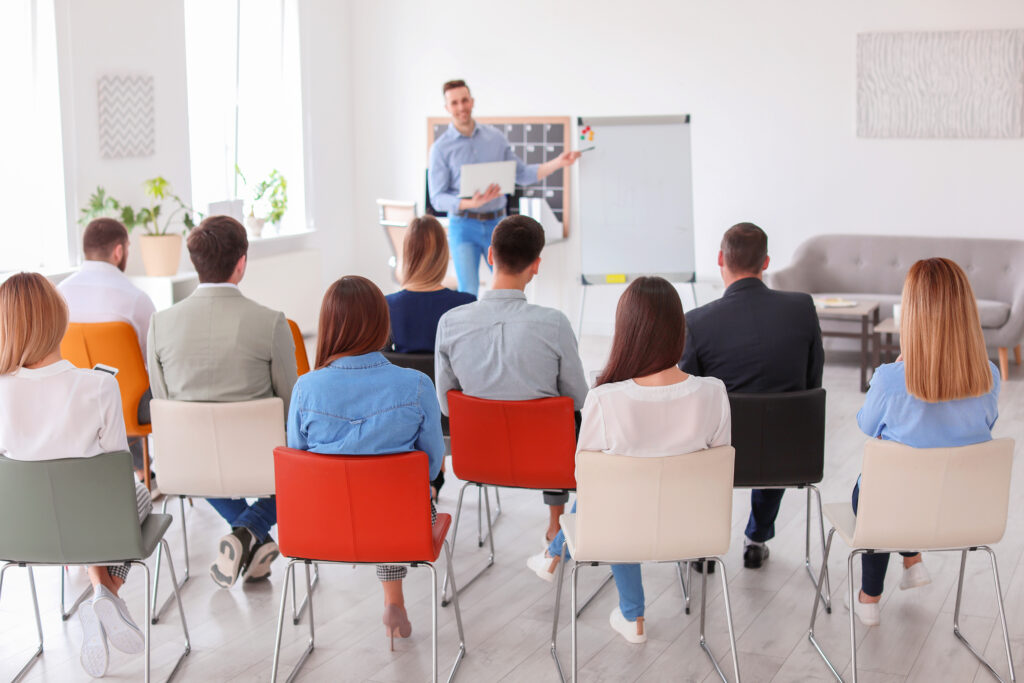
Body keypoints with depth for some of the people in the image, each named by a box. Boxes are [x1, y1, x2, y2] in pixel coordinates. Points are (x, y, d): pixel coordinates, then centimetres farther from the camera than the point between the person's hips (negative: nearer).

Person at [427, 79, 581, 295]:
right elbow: (437, 198, -7)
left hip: (496, 222, 3)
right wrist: (470, 203, -25)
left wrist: (558, 163, 0)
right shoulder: (441, 148, -2)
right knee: (468, 293, -9)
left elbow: (521, 174, 13)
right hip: (464, 226, -3)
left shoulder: (495, 137, 8)